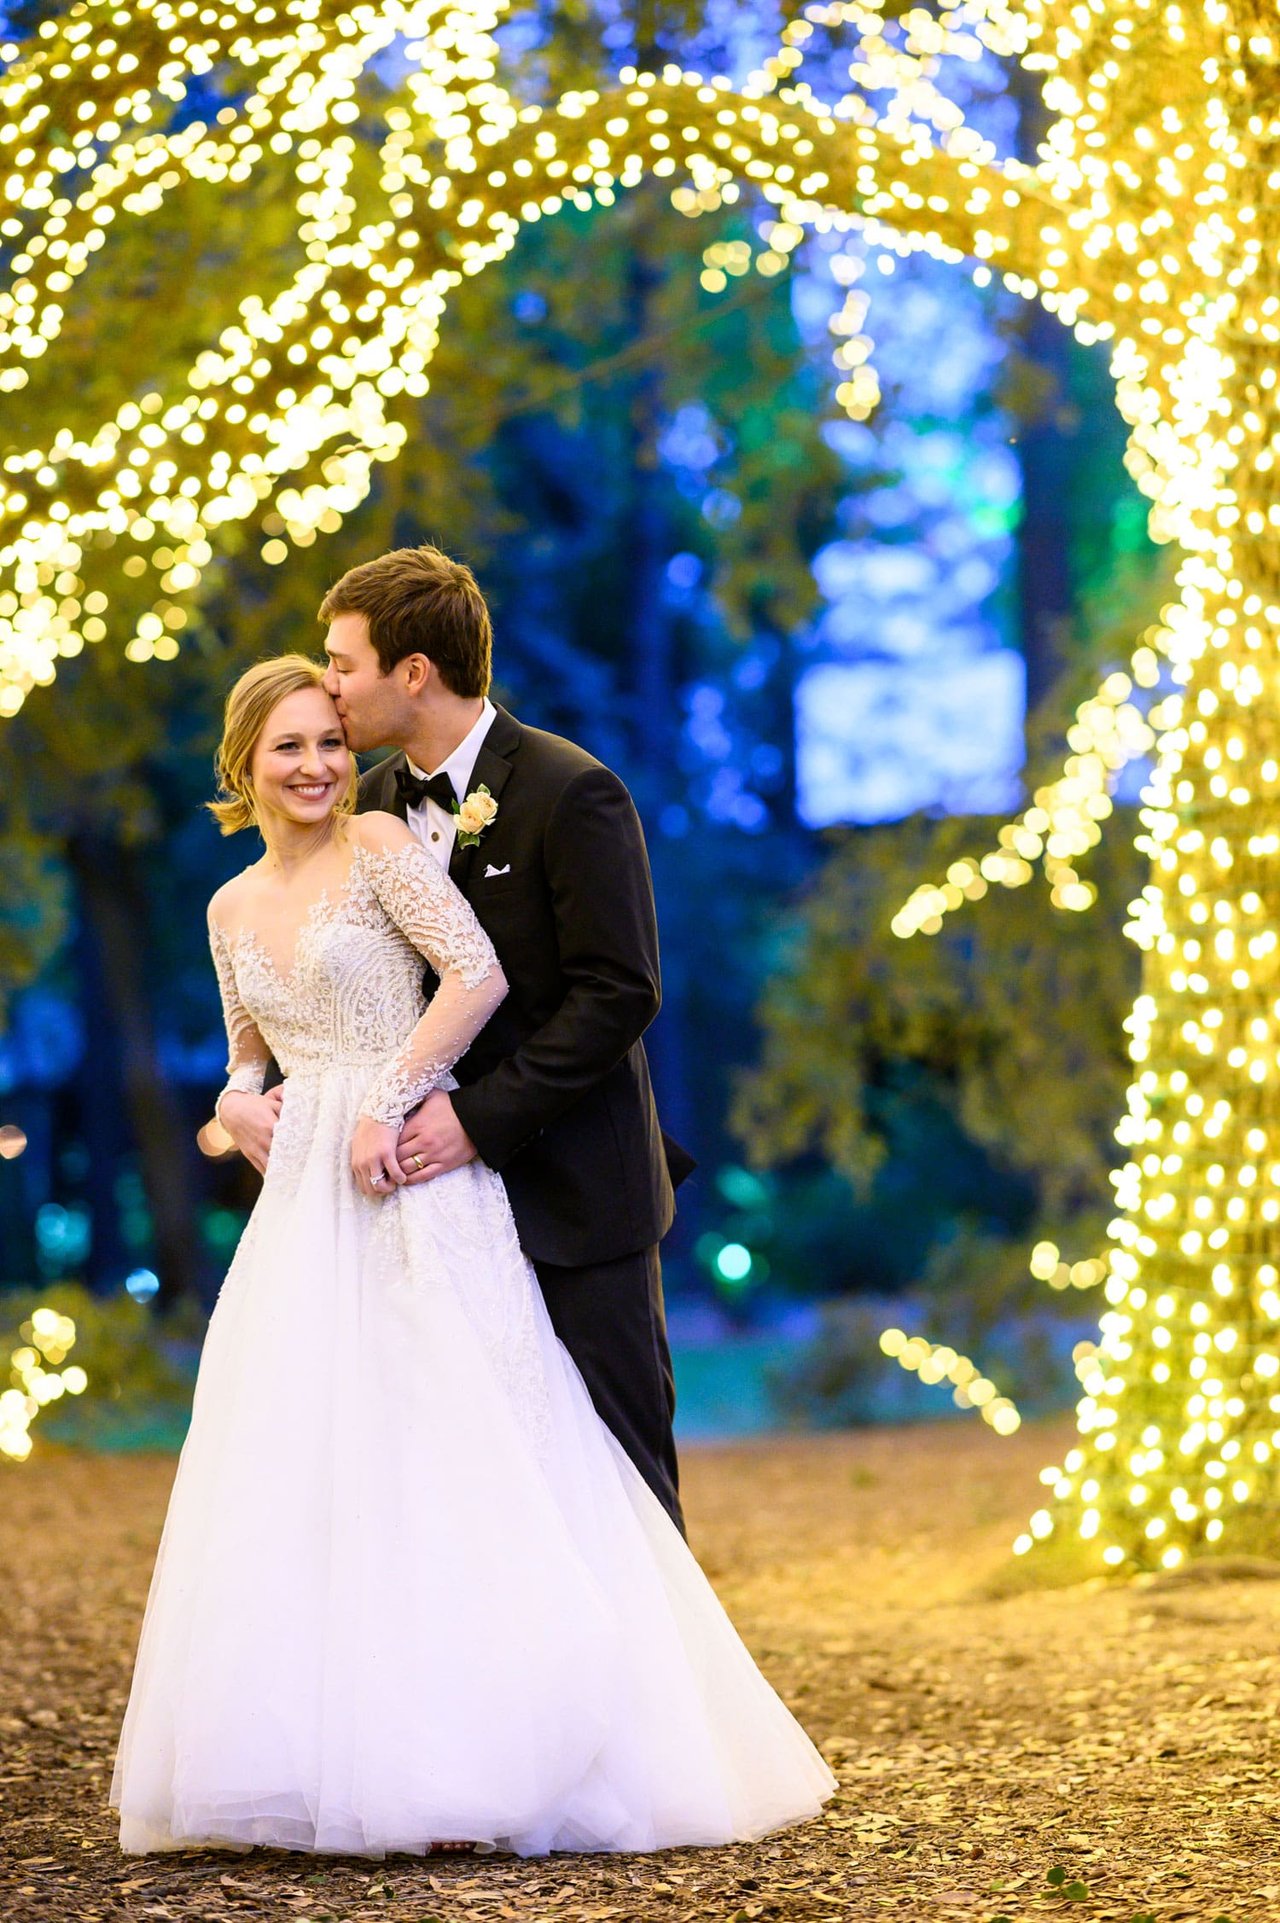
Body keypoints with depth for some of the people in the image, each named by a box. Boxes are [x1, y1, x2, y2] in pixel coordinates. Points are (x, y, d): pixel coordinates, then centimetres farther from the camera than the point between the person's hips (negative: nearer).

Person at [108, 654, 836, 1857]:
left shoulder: (378, 847, -3)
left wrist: (385, 1102, -17)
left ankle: (471, 1750, -4)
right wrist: (243, 1105, 3)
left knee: (439, 1443, -8)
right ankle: (335, 1750, 7)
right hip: (303, 1204, 6)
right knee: (295, 1465, 1)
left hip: (411, 1187, -6)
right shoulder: (232, 910, 16)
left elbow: (478, 974, -13)